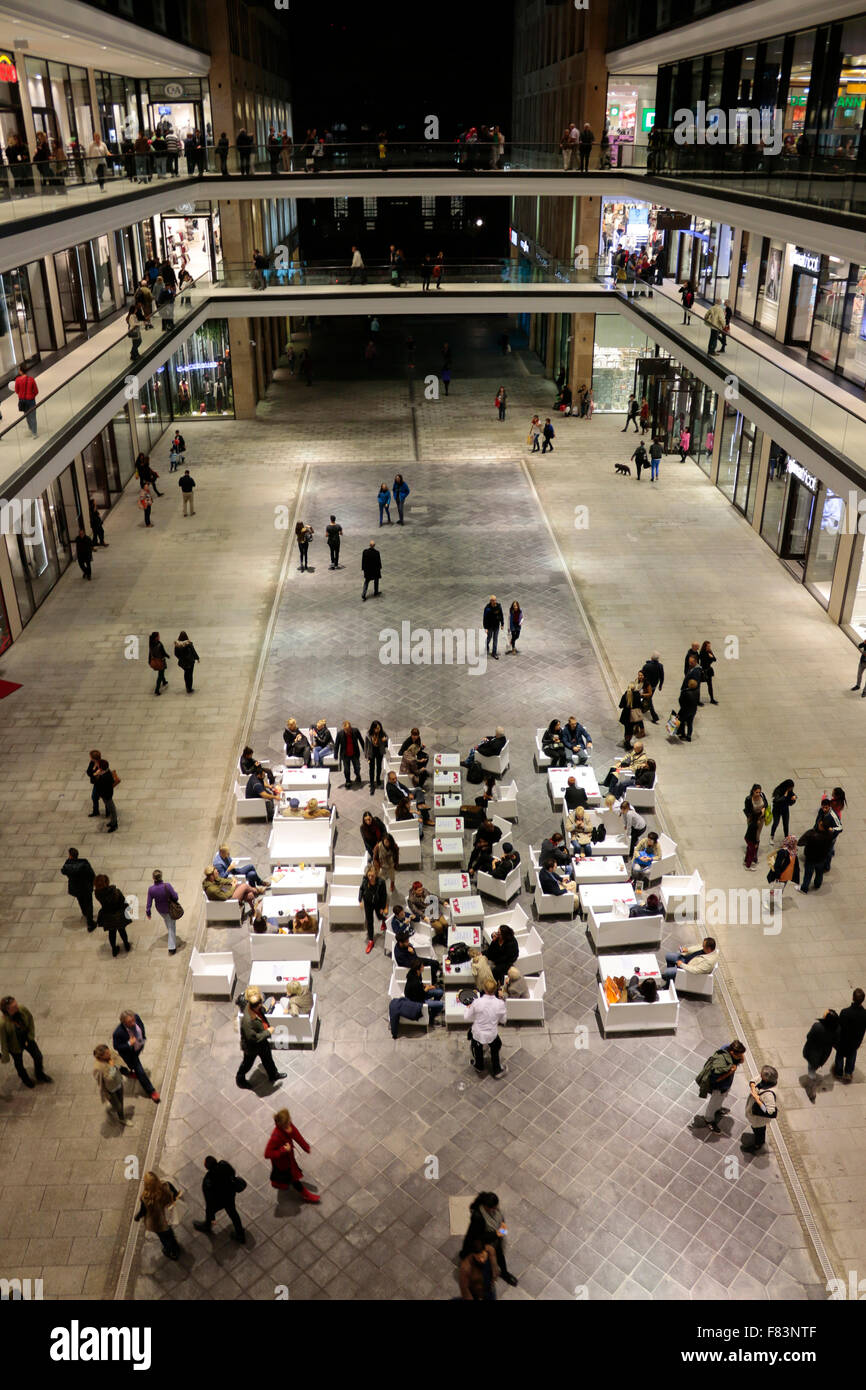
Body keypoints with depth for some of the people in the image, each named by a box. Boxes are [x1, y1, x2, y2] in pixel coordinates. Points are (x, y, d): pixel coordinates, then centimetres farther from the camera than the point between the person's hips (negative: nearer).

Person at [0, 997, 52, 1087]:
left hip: (27, 1039, 4)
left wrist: (31, 1036, -5)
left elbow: (30, 1019, -5)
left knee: (38, 1056, 17)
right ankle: (25, 1079, 55)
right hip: (15, 1045, -3)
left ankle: (40, 1075, 49)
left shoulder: (22, 1010, -28)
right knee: (19, 1064, 23)